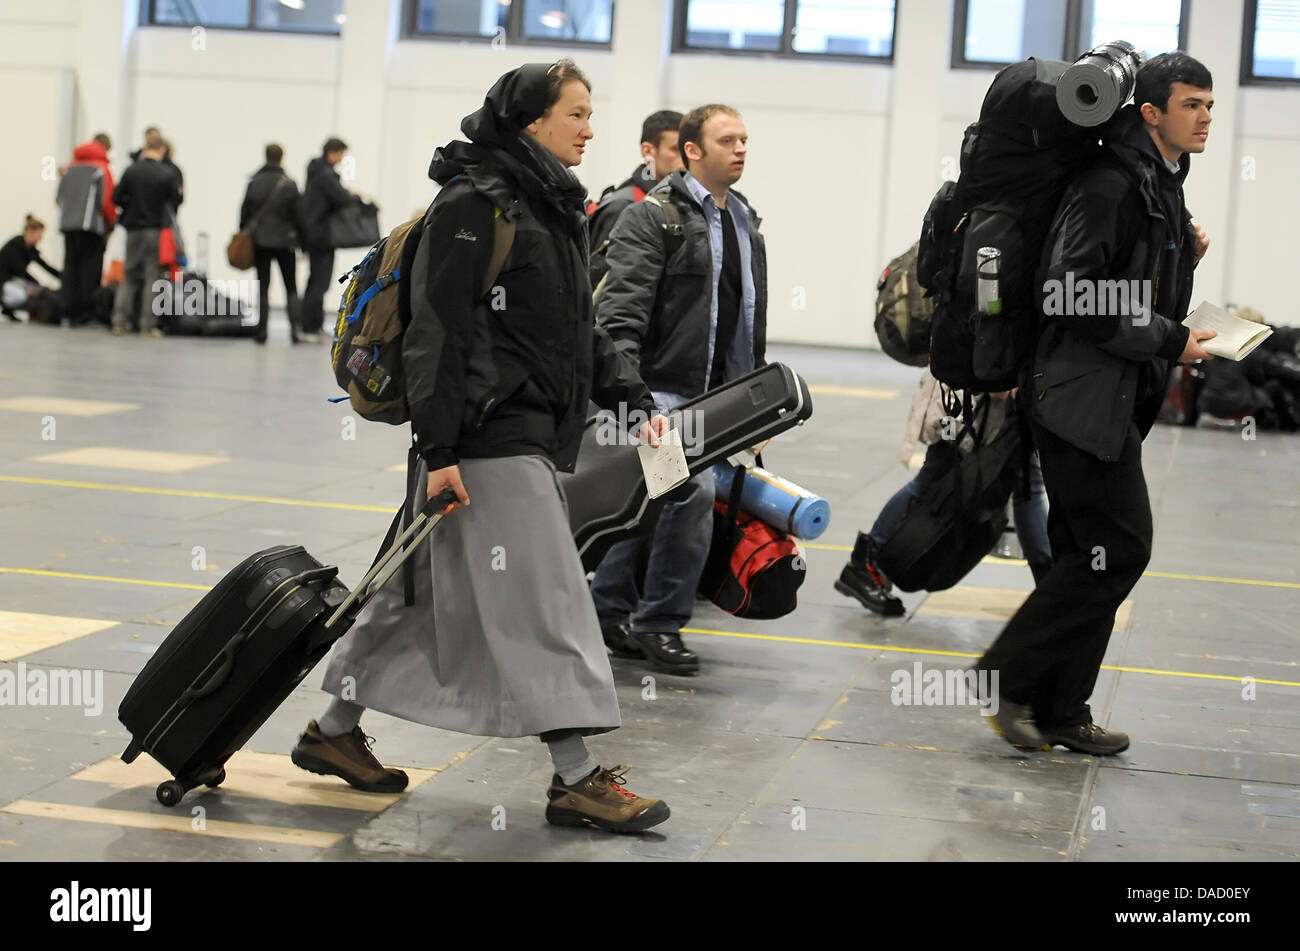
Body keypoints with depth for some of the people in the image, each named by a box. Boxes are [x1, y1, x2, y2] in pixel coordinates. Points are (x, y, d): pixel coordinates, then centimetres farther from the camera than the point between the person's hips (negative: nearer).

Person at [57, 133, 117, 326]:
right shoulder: (102, 169, -4)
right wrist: (112, 223, 6)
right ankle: (86, 312, -4)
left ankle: (70, 311, 7)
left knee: (70, 268, 8)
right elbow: (107, 201, -8)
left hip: (67, 223, 6)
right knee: (90, 269, -2)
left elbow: (59, 198, 14)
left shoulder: (70, 168, 14)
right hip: (91, 225, -5)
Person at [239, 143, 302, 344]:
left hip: (260, 241, 1)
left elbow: (245, 211, 2)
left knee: (263, 287, 5)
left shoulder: (254, 183, -1)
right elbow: (297, 215, -4)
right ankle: (294, 326, -5)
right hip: (284, 242, -1)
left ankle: (262, 330, 0)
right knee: (291, 287, 8)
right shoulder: (289, 184, -6)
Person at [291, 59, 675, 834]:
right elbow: (438, 330, -16)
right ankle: (575, 778, -3)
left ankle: (334, 732, 25)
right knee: (543, 597, -8)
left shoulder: (552, 207, 17)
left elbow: (581, 328, 23)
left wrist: (633, 397, 12)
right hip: (489, 432, -10)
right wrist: (439, 449, -20)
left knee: (435, 587, 14)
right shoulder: (476, 202, -12)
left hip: (531, 431, 10)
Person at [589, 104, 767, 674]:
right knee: (694, 489, -21)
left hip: (716, 395, 8)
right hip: (660, 390, -8)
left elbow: (754, 320, 24)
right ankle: (660, 620, -6)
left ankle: (610, 608, 25)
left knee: (652, 499, 12)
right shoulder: (652, 216, -8)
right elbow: (621, 310, -16)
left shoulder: (746, 223, 17)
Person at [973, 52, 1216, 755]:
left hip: (1117, 402, 10)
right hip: (1083, 396, -10)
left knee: (1091, 555, 10)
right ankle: (1010, 677, -2)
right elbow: (1075, 295, -21)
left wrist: (1184, 257, 7)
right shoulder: (1109, 187, -13)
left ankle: (1060, 712, 16)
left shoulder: (1164, 190, 19)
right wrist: (1170, 341, -15)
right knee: (1120, 546, -11)